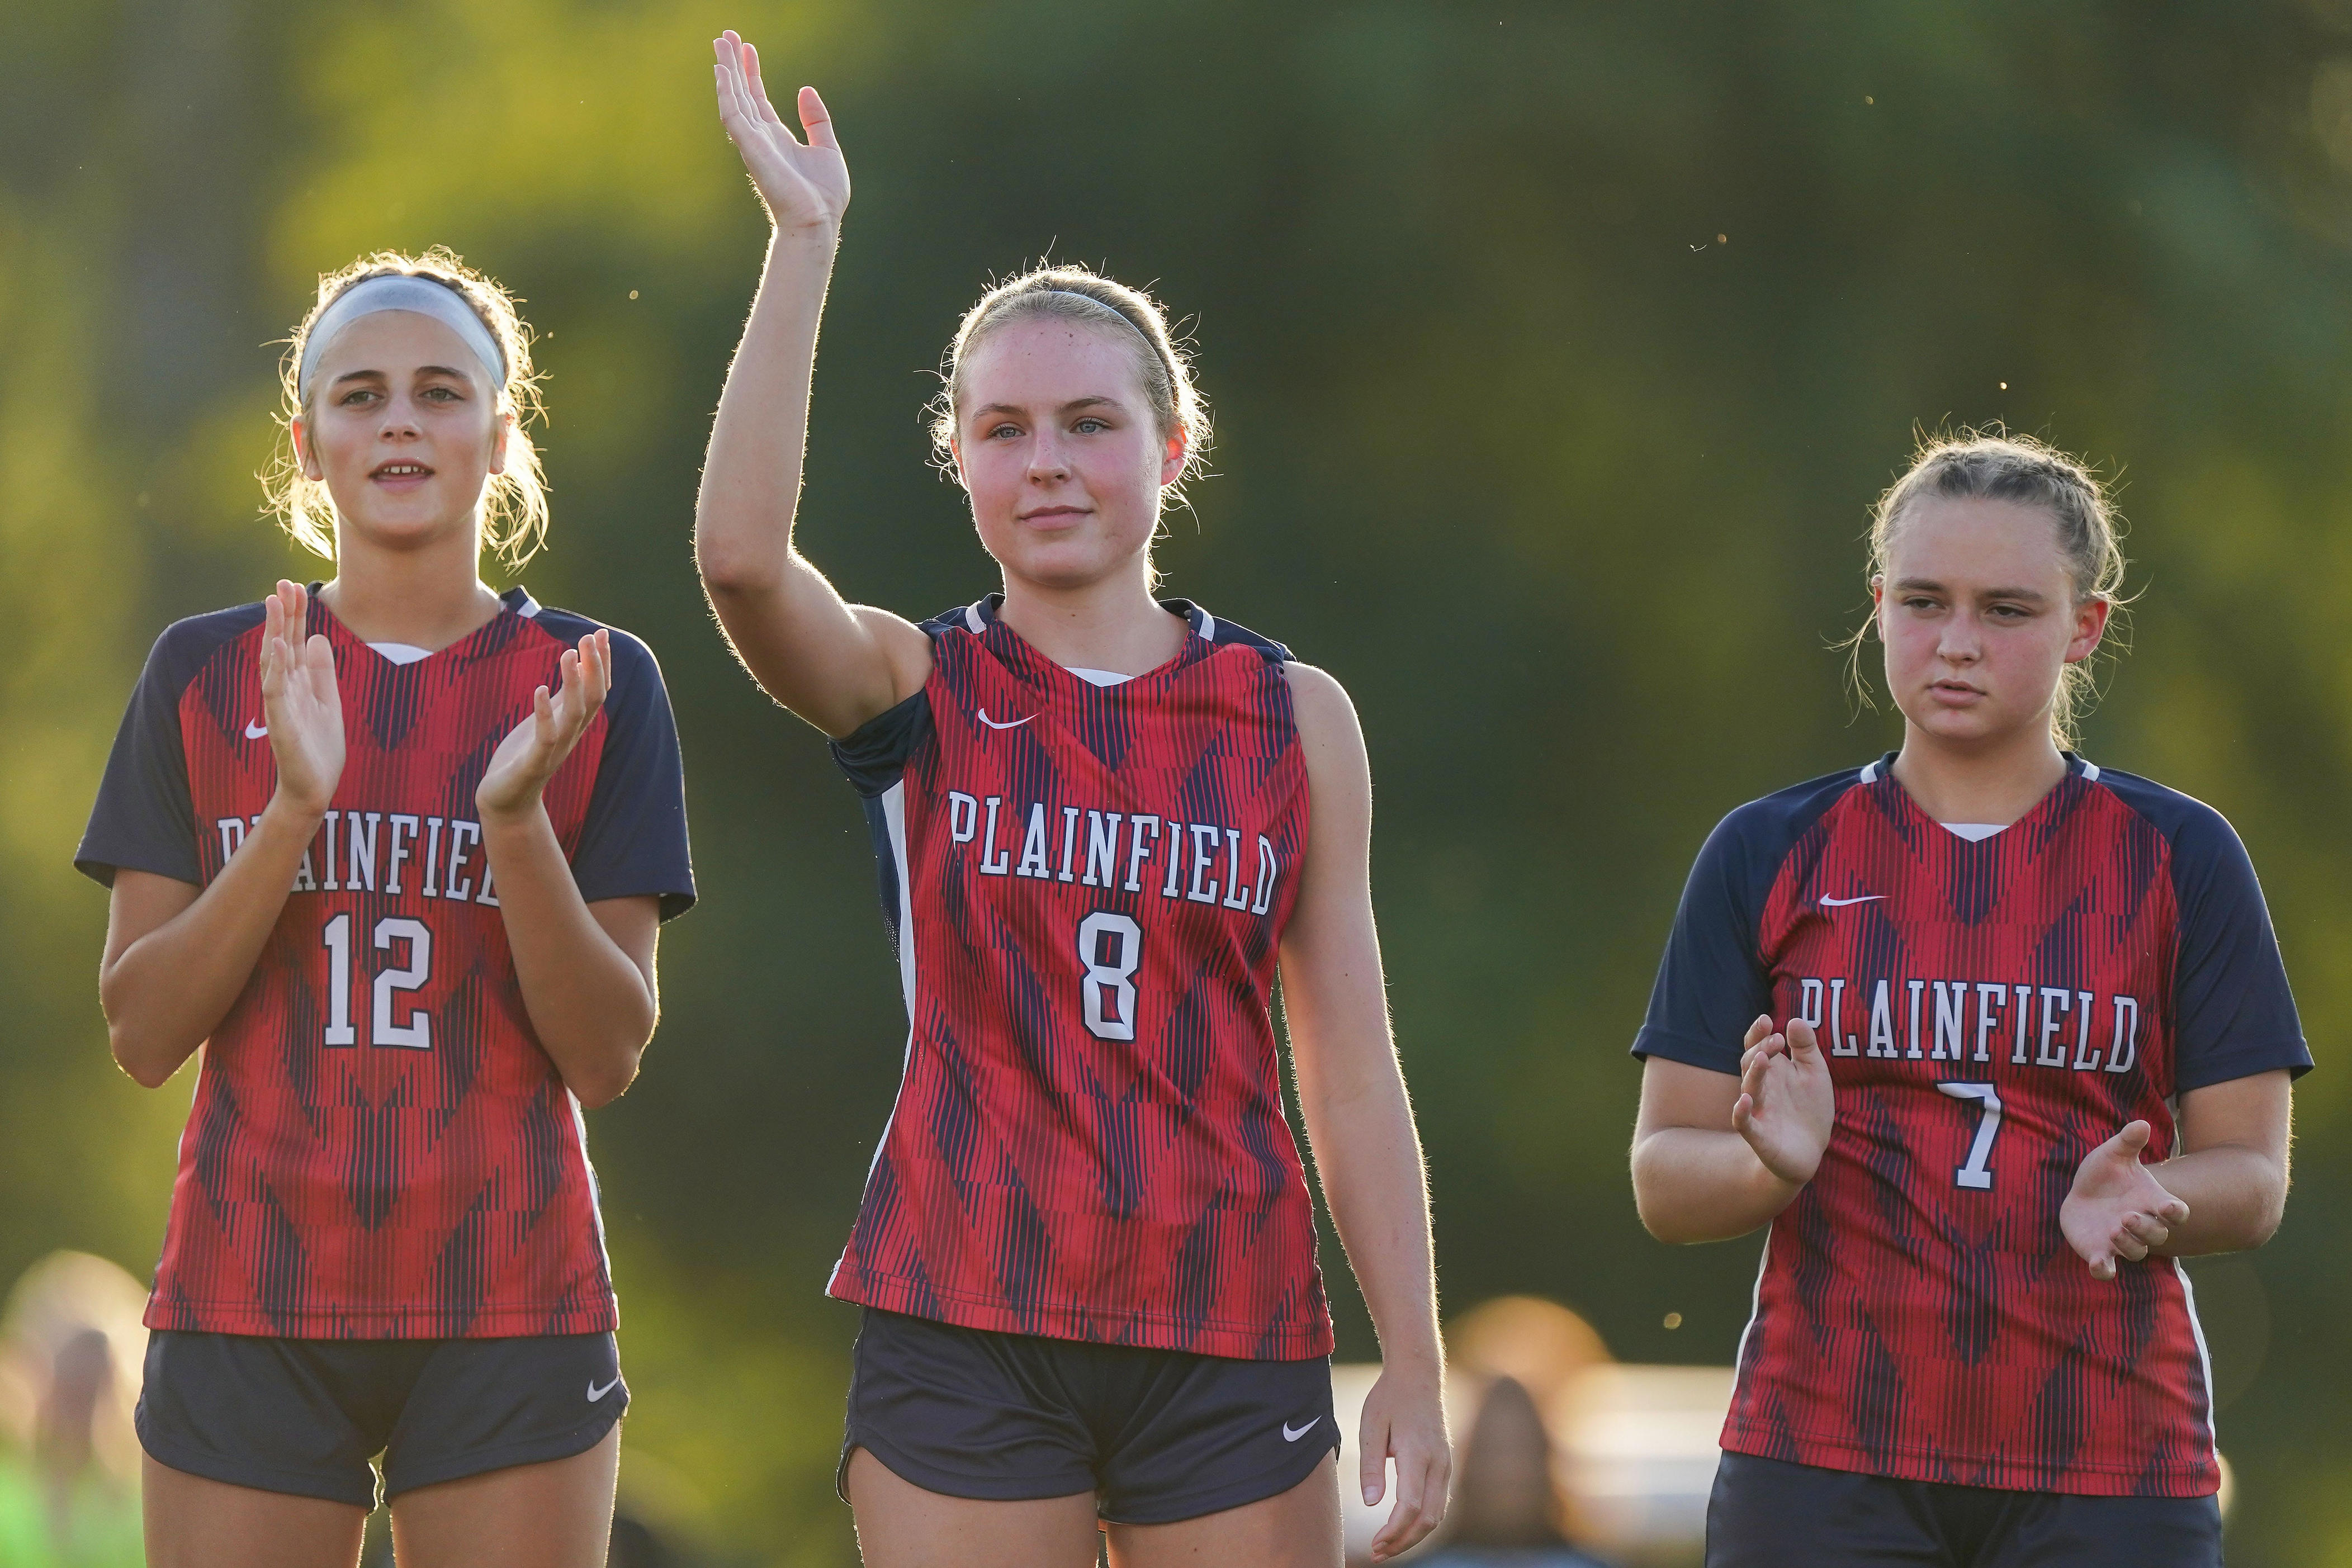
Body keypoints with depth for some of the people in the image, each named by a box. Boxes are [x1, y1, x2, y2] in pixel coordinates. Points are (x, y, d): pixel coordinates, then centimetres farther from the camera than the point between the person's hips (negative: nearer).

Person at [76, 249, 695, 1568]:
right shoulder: (207, 676, 5)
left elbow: (607, 1058, -2)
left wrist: (515, 818, -17)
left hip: (511, 1311, 0)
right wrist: (294, 809, -14)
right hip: (251, 1306, 0)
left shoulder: (591, 686, 3)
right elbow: (143, 1033, -1)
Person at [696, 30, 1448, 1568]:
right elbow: (742, 554, -19)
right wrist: (805, 238, -19)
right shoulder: (915, 691, 3)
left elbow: (1353, 1072, 8)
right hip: (965, 1332, -1)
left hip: (1233, 1341, 1)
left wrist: (1416, 1366, 3)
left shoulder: (1296, 718, 7)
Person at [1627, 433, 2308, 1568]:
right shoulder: (1769, 857, 6)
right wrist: (1773, 1165, -17)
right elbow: (1665, 1181, 4)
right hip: (1821, 1463, 0)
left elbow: (2251, 1176, 3)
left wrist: (2142, 1205, -18)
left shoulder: (2176, 861, 5)